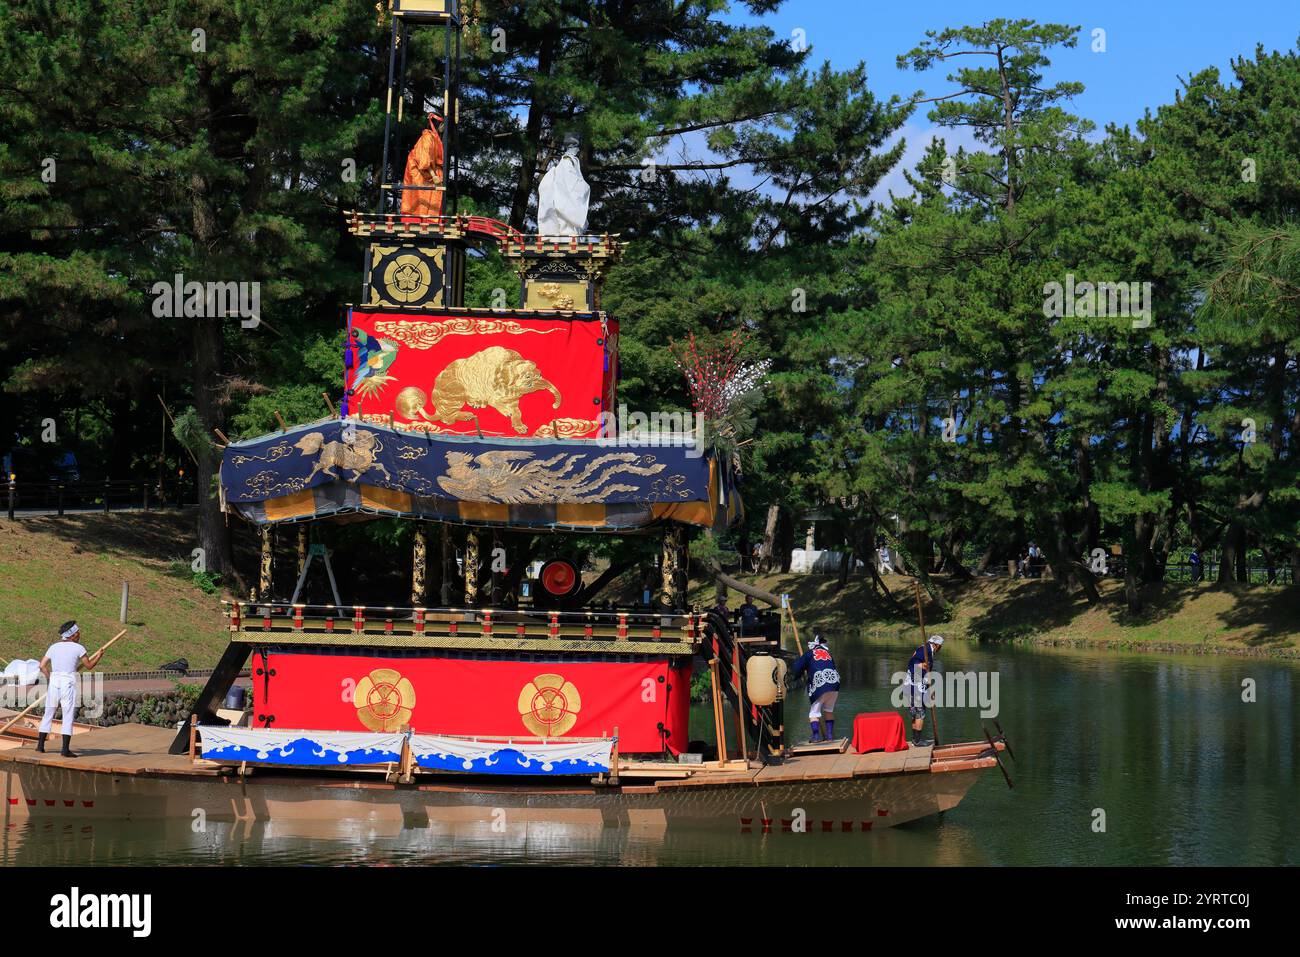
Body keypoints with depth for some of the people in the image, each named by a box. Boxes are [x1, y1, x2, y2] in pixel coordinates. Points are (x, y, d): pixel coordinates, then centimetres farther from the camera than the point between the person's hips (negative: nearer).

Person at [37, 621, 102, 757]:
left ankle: (40, 745, 16)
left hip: (54, 681, 5)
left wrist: (51, 678, 16)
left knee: (48, 715, 15)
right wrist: (98, 656, 18)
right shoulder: (78, 648, -4)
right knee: (68, 717, -2)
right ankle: (65, 749, -5)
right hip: (69, 684, -4)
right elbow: (89, 666, 2)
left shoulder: (54, 647, 9)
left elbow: (42, 666, 7)